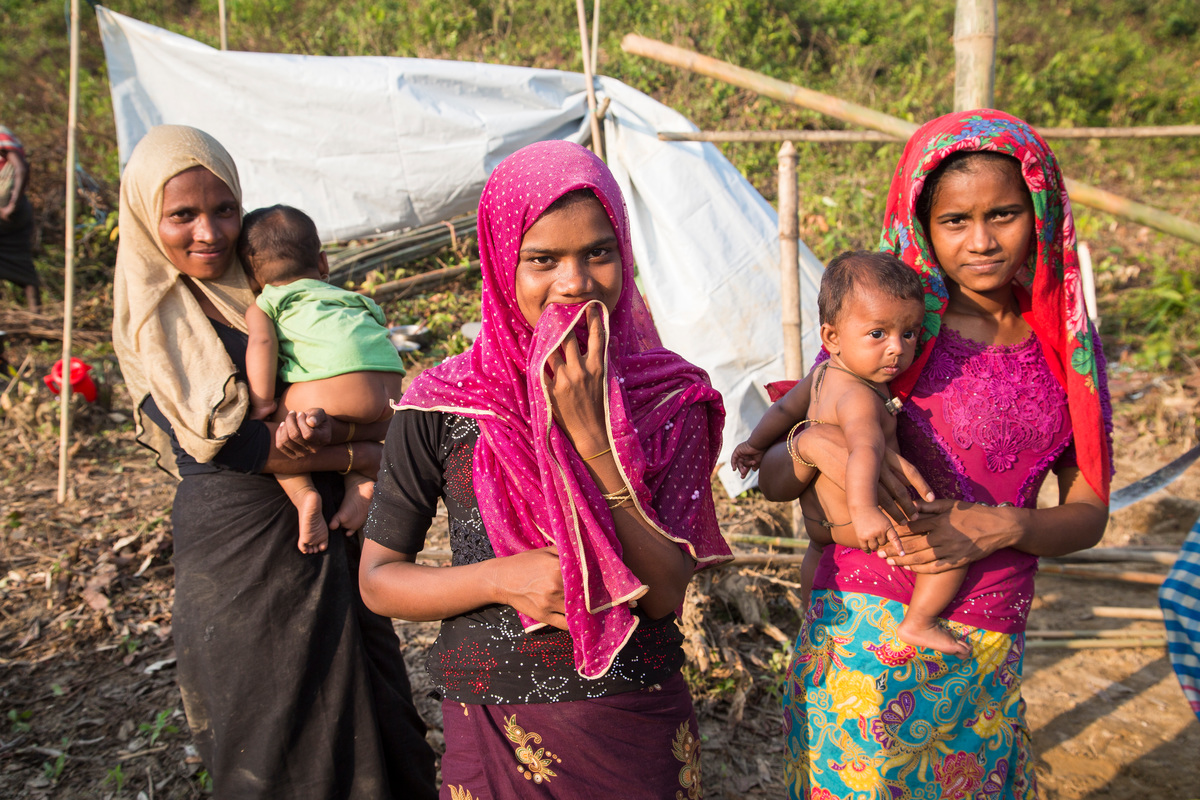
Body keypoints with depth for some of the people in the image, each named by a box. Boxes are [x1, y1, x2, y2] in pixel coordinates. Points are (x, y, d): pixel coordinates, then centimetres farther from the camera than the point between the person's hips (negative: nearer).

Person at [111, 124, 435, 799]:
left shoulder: (260, 289, 7)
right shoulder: (151, 325, -7)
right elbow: (224, 443, -17)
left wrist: (325, 425, -20)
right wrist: (366, 455, -16)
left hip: (325, 524, 5)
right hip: (237, 536, -5)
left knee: (365, 701, 13)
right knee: (271, 725, 9)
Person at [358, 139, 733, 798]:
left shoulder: (668, 398, -8)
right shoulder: (442, 406, -9)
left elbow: (663, 594, -14)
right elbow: (377, 580, -2)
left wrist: (596, 439, -23)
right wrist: (502, 578, -18)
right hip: (492, 727, 0)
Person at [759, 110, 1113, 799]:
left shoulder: (1068, 340, 3)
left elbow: (1088, 512, 5)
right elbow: (773, 478, -5)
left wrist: (1005, 525, -15)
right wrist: (815, 445, -27)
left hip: (995, 652, 4)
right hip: (873, 632, -4)